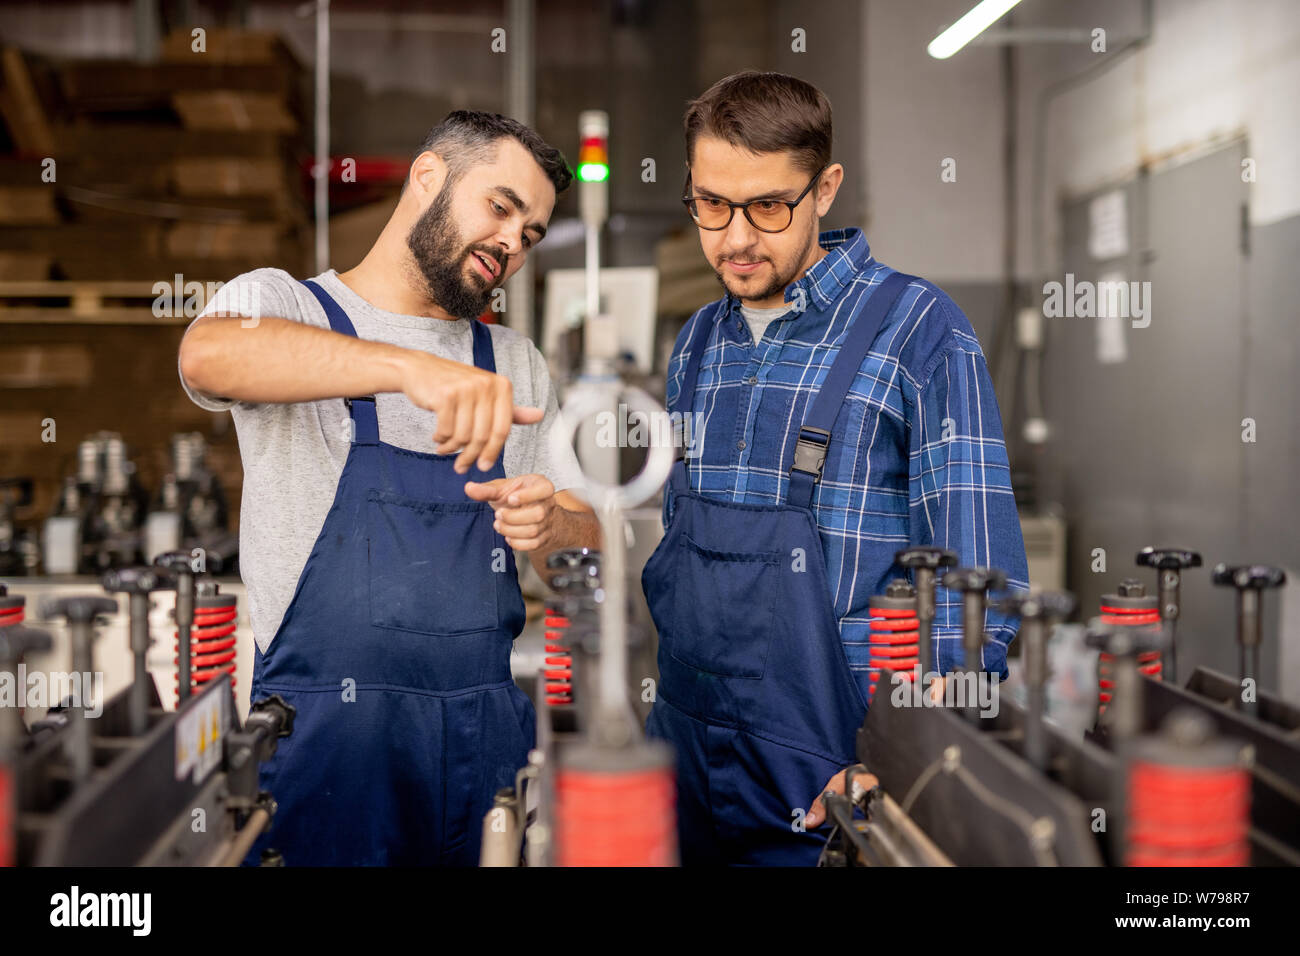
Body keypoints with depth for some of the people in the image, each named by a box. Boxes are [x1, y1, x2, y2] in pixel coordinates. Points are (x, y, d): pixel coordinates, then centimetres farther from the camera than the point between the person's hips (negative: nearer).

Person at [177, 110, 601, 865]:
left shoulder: (517, 366, 16)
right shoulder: (282, 306, 1)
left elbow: (589, 543, 15)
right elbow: (208, 355, -24)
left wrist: (550, 528, -10)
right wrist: (410, 367, -38)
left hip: (492, 738, 5)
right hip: (327, 739, -4)